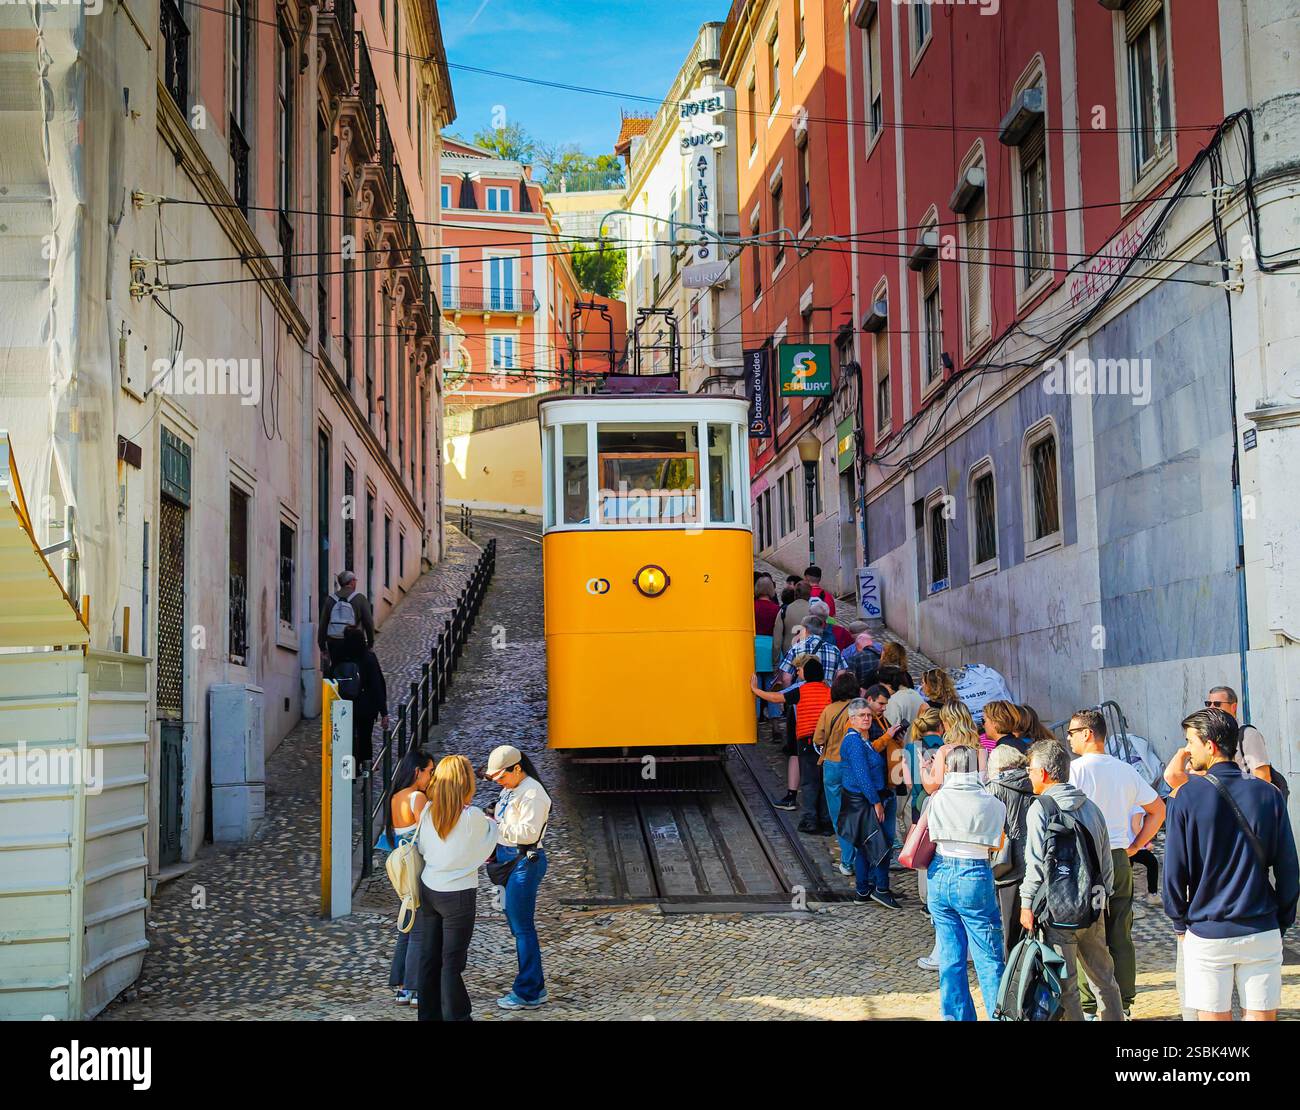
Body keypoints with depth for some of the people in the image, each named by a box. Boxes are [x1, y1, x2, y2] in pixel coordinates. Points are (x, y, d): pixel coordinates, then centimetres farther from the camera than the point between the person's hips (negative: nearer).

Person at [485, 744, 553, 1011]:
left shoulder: (532, 793, -17)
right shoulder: (510, 790, 14)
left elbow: (528, 832, -24)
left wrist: (494, 827, -25)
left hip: (525, 861, -10)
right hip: (508, 858, 10)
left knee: (522, 926, -5)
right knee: (516, 922, 14)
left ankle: (528, 994, 2)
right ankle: (535, 986, 24)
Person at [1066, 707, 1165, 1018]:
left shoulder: (1076, 769, -11)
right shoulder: (1126, 770, 9)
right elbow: (1158, 809, 16)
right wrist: (1134, 846, 15)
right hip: (1120, 859, 6)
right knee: (1121, 937, 12)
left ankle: (1089, 1007, 3)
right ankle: (1123, 1003, 18)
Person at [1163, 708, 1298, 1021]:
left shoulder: (1187, 796, -8)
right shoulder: (1268, 794, -1)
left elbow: (1174, 870, -6)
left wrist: (1180, 924, 7)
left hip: (1207, 934, -2)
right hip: (1263, 933, 2)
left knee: (1215, 1017, 8)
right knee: (1262, 1016, 7)